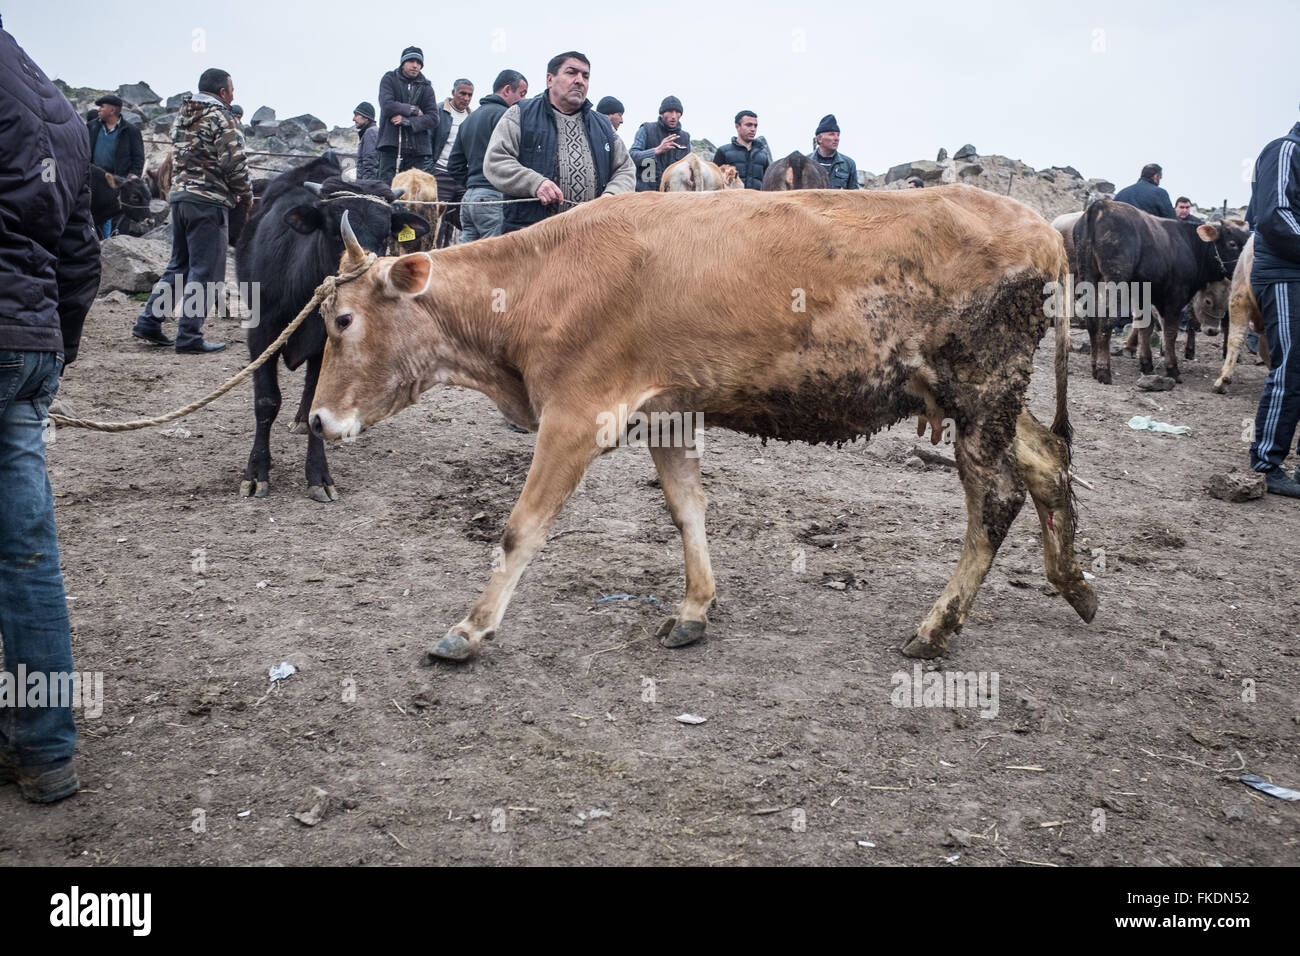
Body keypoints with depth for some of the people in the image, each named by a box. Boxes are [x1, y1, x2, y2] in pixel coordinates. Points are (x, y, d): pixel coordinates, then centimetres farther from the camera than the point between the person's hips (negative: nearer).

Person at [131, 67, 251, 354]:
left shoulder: (182, 118, 17)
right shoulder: (221, 118, -8)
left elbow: (176, 158, 20)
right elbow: (235, 163, -16)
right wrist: (246, 196, -1)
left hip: (178, 196, 8)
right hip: (209, 201, -8)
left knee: (178, 265, 19)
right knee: (205, 272, -3)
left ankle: (148, 322, 16)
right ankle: (189, 337, -3)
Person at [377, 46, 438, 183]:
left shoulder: (426, 87, 14)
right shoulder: (389, 79, 9)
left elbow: (433, 118, 1)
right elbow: (387, 106, -8)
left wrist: (407, 121, -10)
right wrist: (413, 110, -3)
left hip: (417, 148, 2)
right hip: (391, 145, -2)